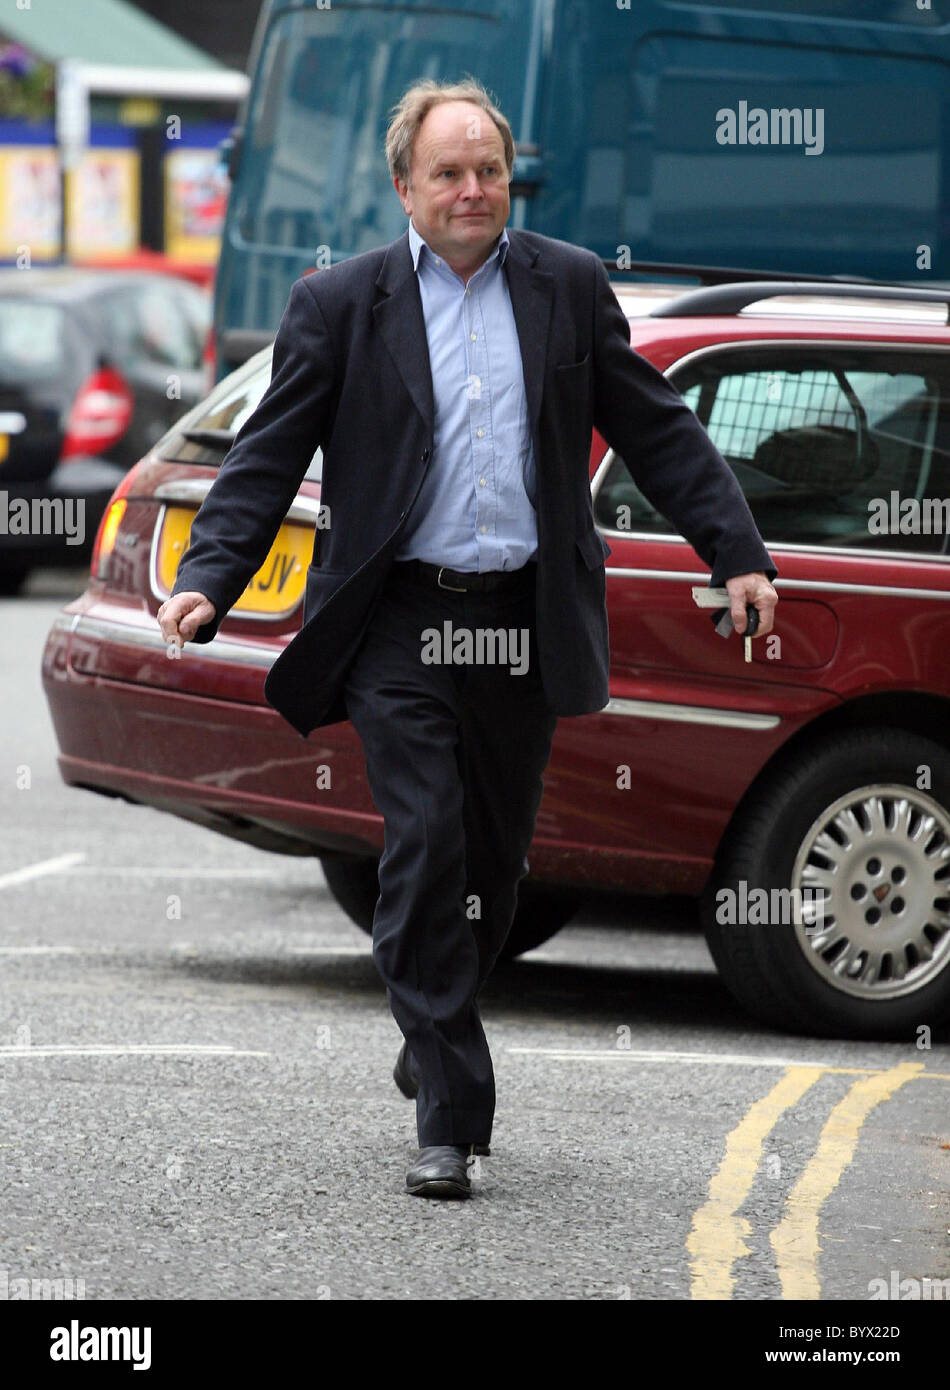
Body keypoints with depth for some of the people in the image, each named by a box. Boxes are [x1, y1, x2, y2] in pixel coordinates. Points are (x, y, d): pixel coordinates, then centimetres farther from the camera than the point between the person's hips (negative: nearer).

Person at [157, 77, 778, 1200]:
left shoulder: (568, 287, 9)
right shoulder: (339, 304, 1)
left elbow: (657, 431, 12)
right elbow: (268, 457, 0)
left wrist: (736, 554, 6)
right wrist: (207, 582, -12)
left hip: (521, 629, 3)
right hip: (399, 624, -3)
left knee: (494, 863, 10)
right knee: (425, 855, -11)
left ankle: (430, 1043, 35)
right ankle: (450, 1117, -9)